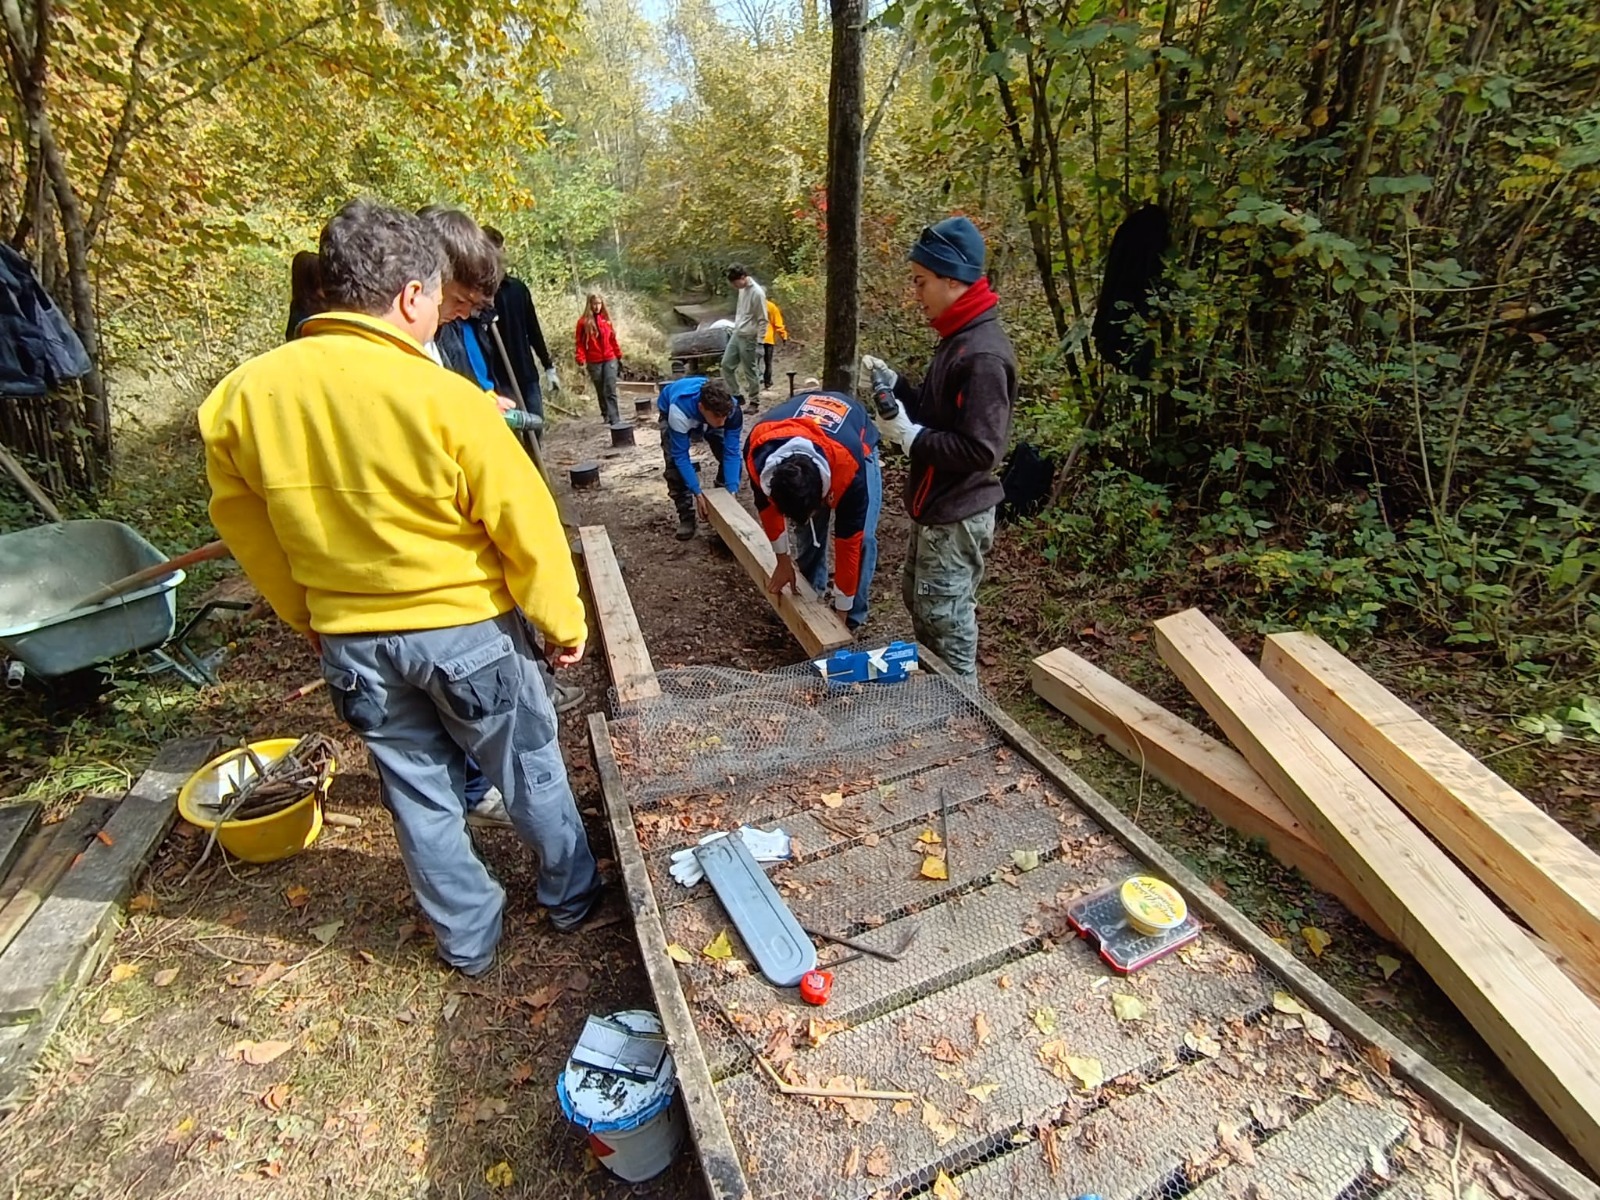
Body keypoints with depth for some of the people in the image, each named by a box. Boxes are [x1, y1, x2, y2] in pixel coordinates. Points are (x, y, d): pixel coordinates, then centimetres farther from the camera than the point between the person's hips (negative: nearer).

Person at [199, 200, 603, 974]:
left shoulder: (244, 394, -5)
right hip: (468, 629, -4)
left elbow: (244, 525, 7)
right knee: (529, 771, 18)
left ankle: (466, 937, 39)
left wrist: (305, 614, 20)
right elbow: (526, 525, -17)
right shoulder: (443, 397, -21)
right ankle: (570, 894, 40)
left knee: (418, 789, 21)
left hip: (351, 640, 5)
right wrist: (563, 622, -3)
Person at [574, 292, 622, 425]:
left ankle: (615, 419, -14)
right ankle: (606, 416, 23)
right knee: (601, 391, 10)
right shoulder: (583, 322, -1)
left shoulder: (606, 319, 8)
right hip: (594, 362, -1)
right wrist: (581, 360, -11)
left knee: (610, 390, -10)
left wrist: (619, 356, 13)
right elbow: (579, 342, -2)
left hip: (610, 359, 1)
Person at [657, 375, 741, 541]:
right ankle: (686, 517, -7)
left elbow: (732, 452, -32)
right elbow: (681, 455, -38)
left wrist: (732, 490, -39)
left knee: (727, 453, -13)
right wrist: (697, 493, -41)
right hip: (669, 410, -2)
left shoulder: (732, 409, -38)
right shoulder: (679, 411, -46)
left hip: (707, 413, 3)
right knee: (674, 461, -21)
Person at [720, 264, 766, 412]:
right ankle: (737, 396, 19)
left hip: (748, 338, -9)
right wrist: (735, 328, 19)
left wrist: (759, 341, -17)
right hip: (736, 334, 9)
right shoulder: (742, 289, 7)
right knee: (726, 365, 8)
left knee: (749, 371, -1)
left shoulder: (757, 293, -18)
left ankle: (754, 402, 11)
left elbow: (762, 320, -16)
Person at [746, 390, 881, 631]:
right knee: (806, 530, -3)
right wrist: (783, 561, -6)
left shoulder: (847, 465, -46)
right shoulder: (757, 450, -37)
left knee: (862, 537, -15)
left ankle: (850, 619, -2)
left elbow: (848, 539, -35)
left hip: (859, 443, -3)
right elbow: (766, 506, -15)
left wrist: (842, 610, -25)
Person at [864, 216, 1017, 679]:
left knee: (947, 623, 2)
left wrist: (908, 436, -22)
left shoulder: (982, 354, -23)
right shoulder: (959, 339, 8)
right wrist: (895, 385, 4)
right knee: (919, 601, 25)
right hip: (937, 508, 11)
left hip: (956, 517, -11)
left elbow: (978, 450, -27)